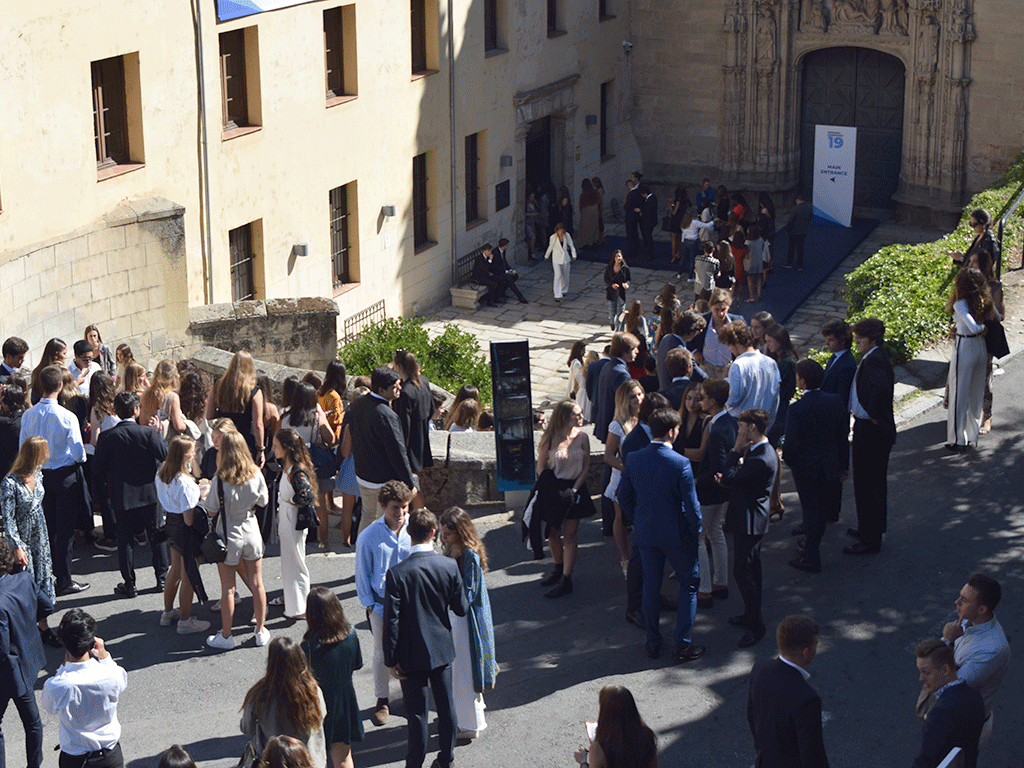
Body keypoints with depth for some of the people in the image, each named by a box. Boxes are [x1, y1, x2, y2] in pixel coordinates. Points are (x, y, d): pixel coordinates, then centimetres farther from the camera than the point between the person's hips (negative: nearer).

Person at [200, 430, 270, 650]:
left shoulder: (220, 481, -21)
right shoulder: (256, 474, -10)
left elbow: (211, 511, -13)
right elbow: (263, 500, 5)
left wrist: (203, 498, 5)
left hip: (229, 535, -3)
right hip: (251, 532, 3)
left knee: (228, 588, 7)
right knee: (256, 583, 14)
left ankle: (226, 636, 18)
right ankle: (261, 631, 24)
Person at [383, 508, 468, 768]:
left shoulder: (397, 573, -20)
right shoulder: (450, 566, -11)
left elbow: (392, 620, -16)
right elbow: (461, 609, -1)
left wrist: (391, 659, -7)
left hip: (412, 654, -3)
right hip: (442, 649, 3)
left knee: (417, 712, 8)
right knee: (446, 707, 17)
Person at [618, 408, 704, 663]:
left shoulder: (633, 459, -8)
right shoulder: (680, 464, -22)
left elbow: (624, 496, 2)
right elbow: (691, 504, -17)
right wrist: (696, 531, 0)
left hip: (645, 533, 4)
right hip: (677, 535, -4)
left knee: (651, 584, 19)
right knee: (689, 584, 13)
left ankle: (653, 642, 27)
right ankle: (683, 646, 13)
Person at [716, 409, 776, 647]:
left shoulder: (761, 459, -27)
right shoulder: (757, 451, 7)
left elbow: (729, 478, -24)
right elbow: (738, 478, 14)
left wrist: (736, 450, -17)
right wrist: (726, 480, -6)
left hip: (750, 520, -11)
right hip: (749, 519, 11)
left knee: (743, 571, -7)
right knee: (751, 567, 19)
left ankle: (755, 625, -1)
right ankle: (752, 615, 31)